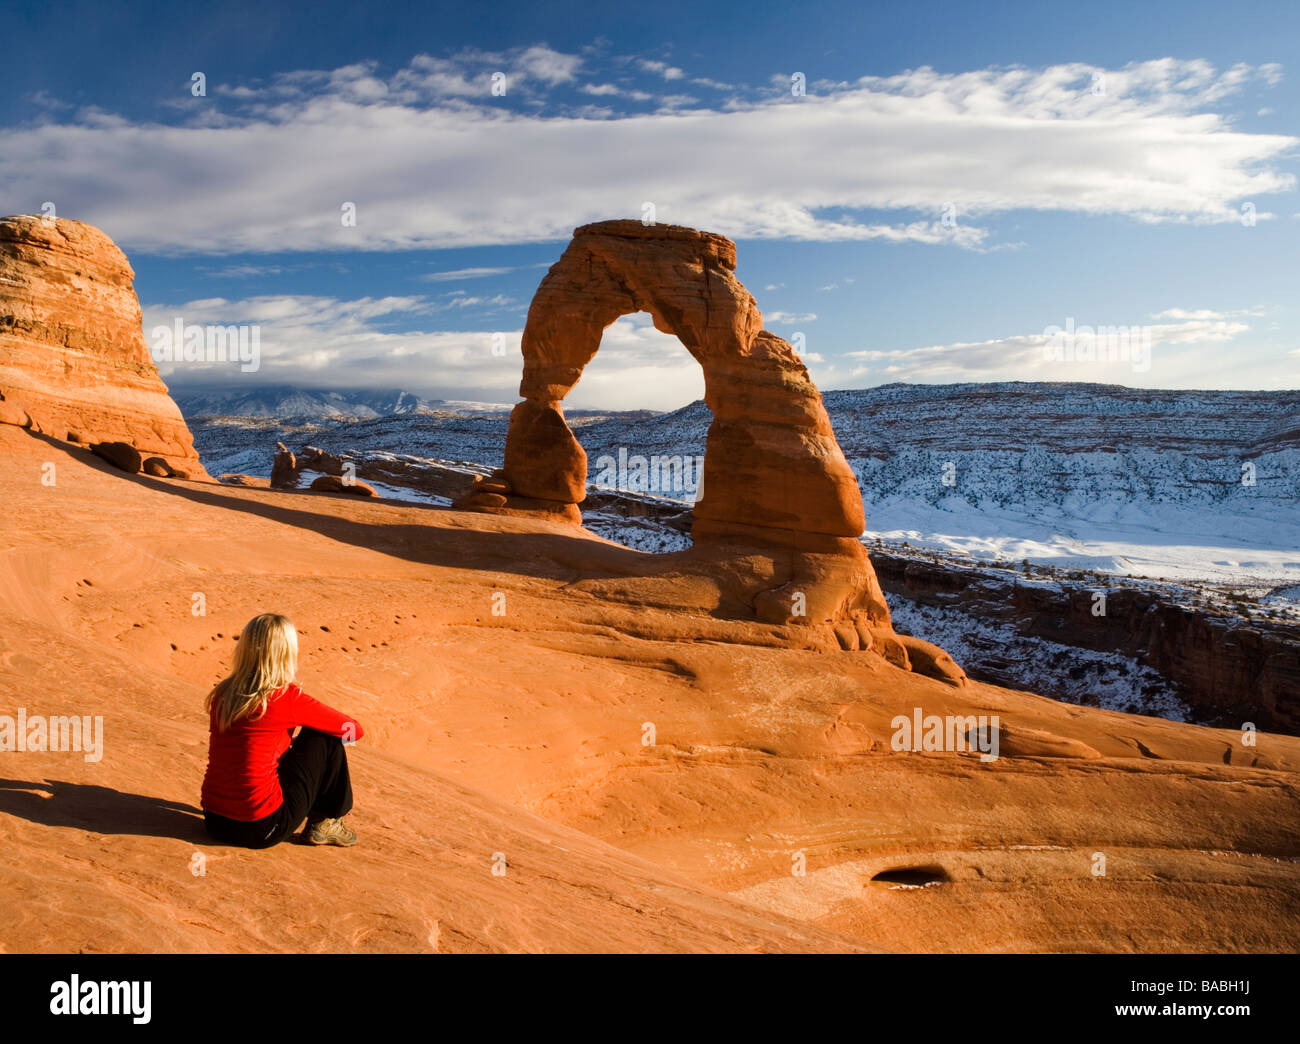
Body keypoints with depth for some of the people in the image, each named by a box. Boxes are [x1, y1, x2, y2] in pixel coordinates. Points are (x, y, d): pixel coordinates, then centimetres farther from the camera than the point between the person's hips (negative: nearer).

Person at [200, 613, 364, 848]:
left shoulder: (221, 693, 4)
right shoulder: (287, 698, -13)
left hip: (215, 823, 7)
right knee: (327, 740, 6)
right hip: (261, 831, -7)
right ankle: (323, 822, 17)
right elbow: (353, 730, -1)